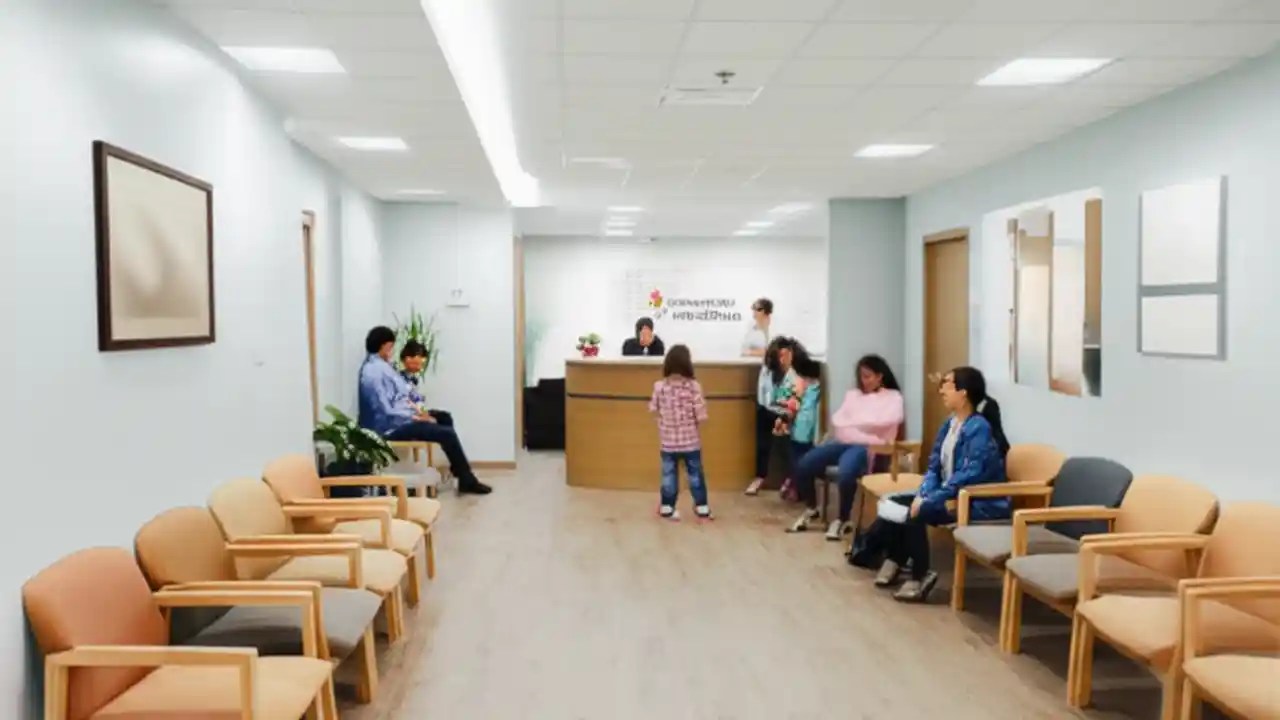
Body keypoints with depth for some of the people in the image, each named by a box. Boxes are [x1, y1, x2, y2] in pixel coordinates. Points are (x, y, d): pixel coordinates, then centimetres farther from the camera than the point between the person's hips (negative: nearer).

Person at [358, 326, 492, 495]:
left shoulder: (378, 366, 11)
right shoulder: (375, 370, -22)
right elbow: (386, 411, -26)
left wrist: (416, 410, 0)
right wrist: (416, 417, -16)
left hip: (396, 418, 11)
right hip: (391, 427, -11)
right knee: (447, 433, -14)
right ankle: (467, 480, 0)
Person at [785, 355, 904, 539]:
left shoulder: (893, 397, 11)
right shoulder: (853, 394, 22)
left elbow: (888, 420, -10)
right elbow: (836, 419, 8)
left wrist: (852, 423, -3)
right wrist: (864, 426, -10)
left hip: (867, 447, -5)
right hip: (842, 442, 5)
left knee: (845, 473, -37)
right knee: (803, 465, -17)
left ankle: (842, 519, -10)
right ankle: (811, 510, 10)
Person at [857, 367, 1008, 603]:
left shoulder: (979, 428, -18)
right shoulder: (950, 424, 8)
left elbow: (969, 476, -25)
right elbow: (935, 467, 9)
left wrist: (928, 501, -26)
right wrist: (922, 495, -10)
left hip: (978, 503, -9)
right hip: (951, 495, 9)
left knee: (915, 512, -25)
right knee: (896, 503, -5)